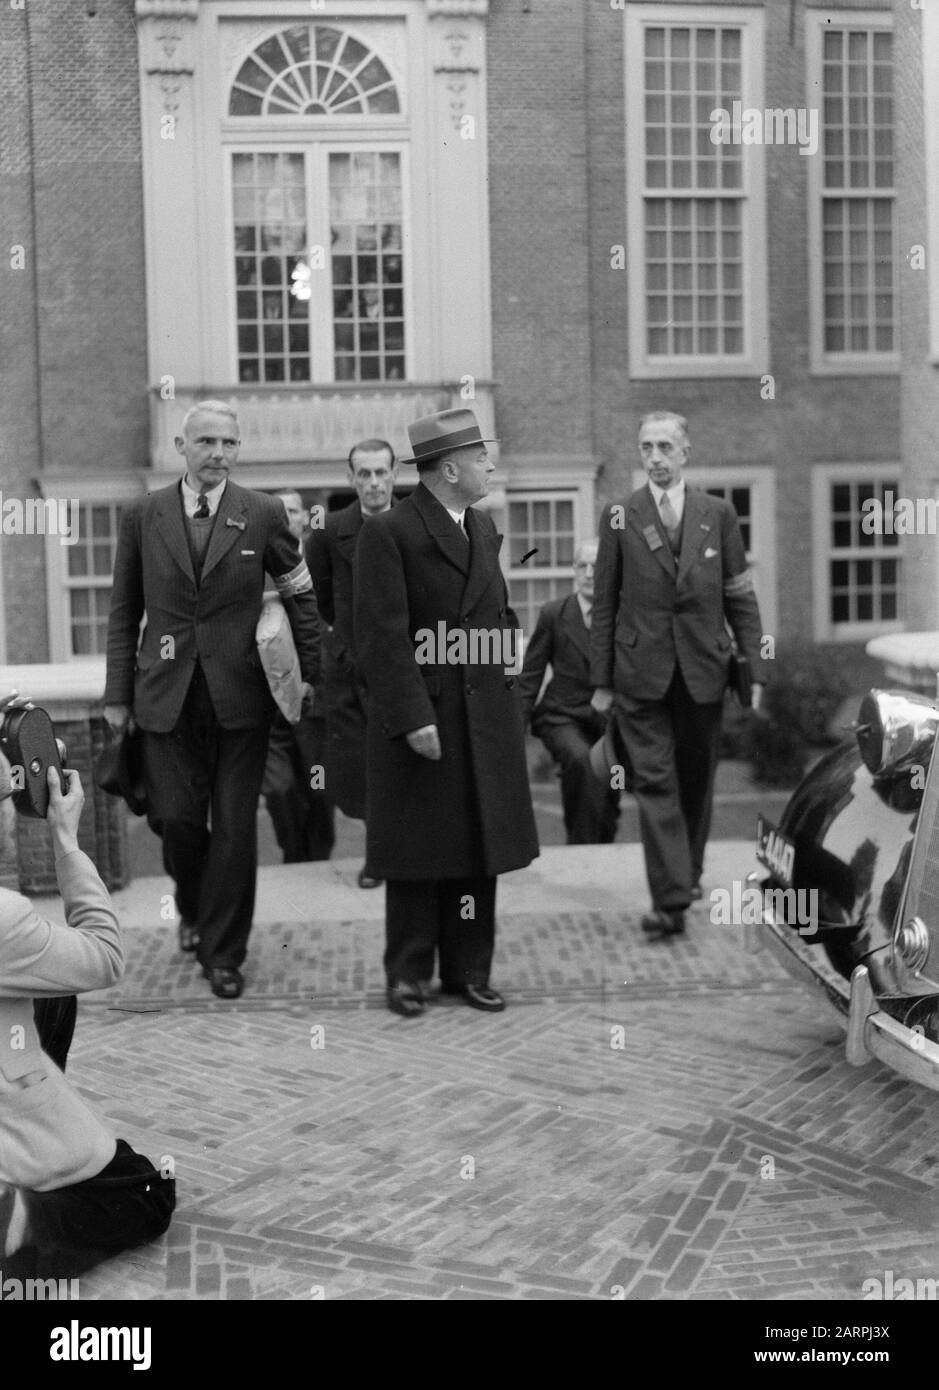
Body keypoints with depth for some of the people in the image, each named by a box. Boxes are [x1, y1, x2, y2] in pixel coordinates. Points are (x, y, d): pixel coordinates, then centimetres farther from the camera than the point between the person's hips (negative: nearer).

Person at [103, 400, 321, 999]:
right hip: (167, 696, 1)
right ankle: (193, 909, 34)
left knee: (235, 827, 2)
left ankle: (222, 954, 16)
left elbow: (301, 596, 7)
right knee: (176, 818, 2)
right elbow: (124, 612, 7)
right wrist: (119, 694, 5)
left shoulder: (264, 515, 0)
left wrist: (313, 675, 3)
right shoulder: (142, 517, 3)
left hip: (240, 695, -1)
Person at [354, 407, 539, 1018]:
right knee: (419, 854, 3)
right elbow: (383, 636, -15)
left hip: (488, 720, 7)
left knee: (479, 852, 11)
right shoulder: (388, 533, -10)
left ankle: (469, 969, 22)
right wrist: (413, 716, -21)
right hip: (424, 720, -7)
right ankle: (409, 973, 16)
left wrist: (511, 693, 8)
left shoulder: (485, 528, 14)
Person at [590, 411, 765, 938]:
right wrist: (602, 679, 1)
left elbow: (741, 597, 6)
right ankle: (671, 898, -10)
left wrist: (755, 670, 0)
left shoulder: (718, 514, 5)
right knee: (655, 780, -8)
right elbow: (605, 603, 5)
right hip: (641, 671, -1)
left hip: (703, 671, 1)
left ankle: (690, 872, 32)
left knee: (696, 779, 11)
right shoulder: (620, 517, 3)